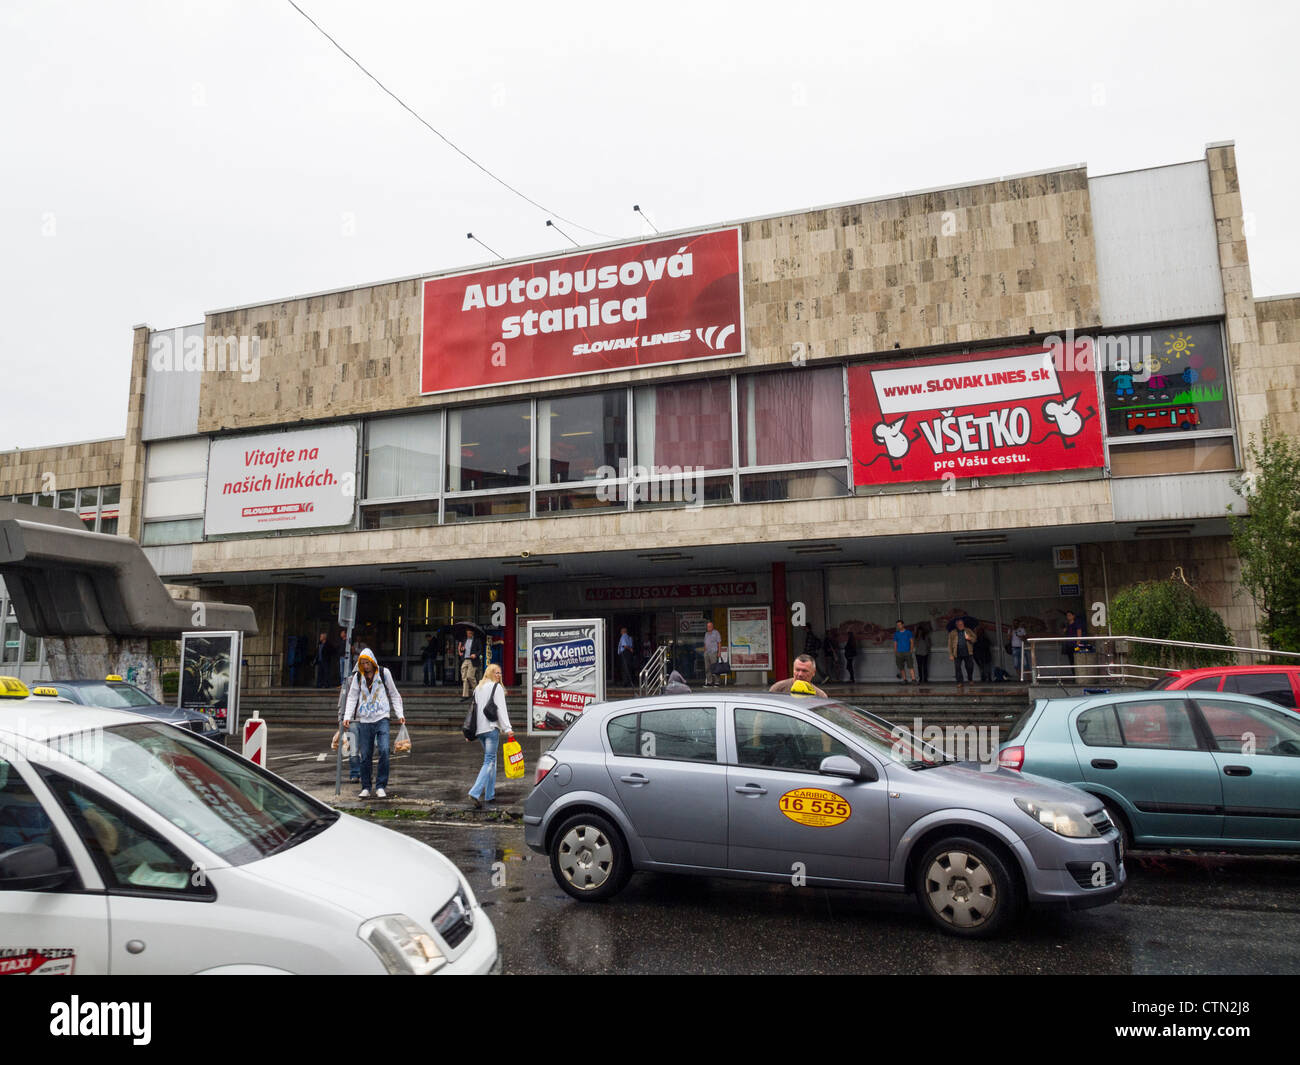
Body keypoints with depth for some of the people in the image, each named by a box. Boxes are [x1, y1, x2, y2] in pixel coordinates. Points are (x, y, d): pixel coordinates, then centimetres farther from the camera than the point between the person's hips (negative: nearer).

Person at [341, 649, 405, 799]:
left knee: (384, 751, -14)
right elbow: (352, 697, 8)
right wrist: (347, 716, -5)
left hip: (381, 719, -2)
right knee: (365, 756, 2)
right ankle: (365, 788, 15)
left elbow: (394, 695, 11)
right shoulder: (357, 677, 9)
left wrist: (400, 714, 3)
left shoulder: (384, 673, 5)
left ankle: (380, 786, -5)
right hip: (364, 721, 2)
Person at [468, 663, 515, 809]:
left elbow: (474, 709, 19)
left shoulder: (478, 688, 17)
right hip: (491, 728, -7)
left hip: (479, 729, 7)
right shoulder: (497, 687, -3)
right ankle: (475, 792, -23)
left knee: (491, 759, 16)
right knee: (489, 760, -9)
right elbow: (501, 709, -11)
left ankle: (490, 794, 16)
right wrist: (507, 728, -15)